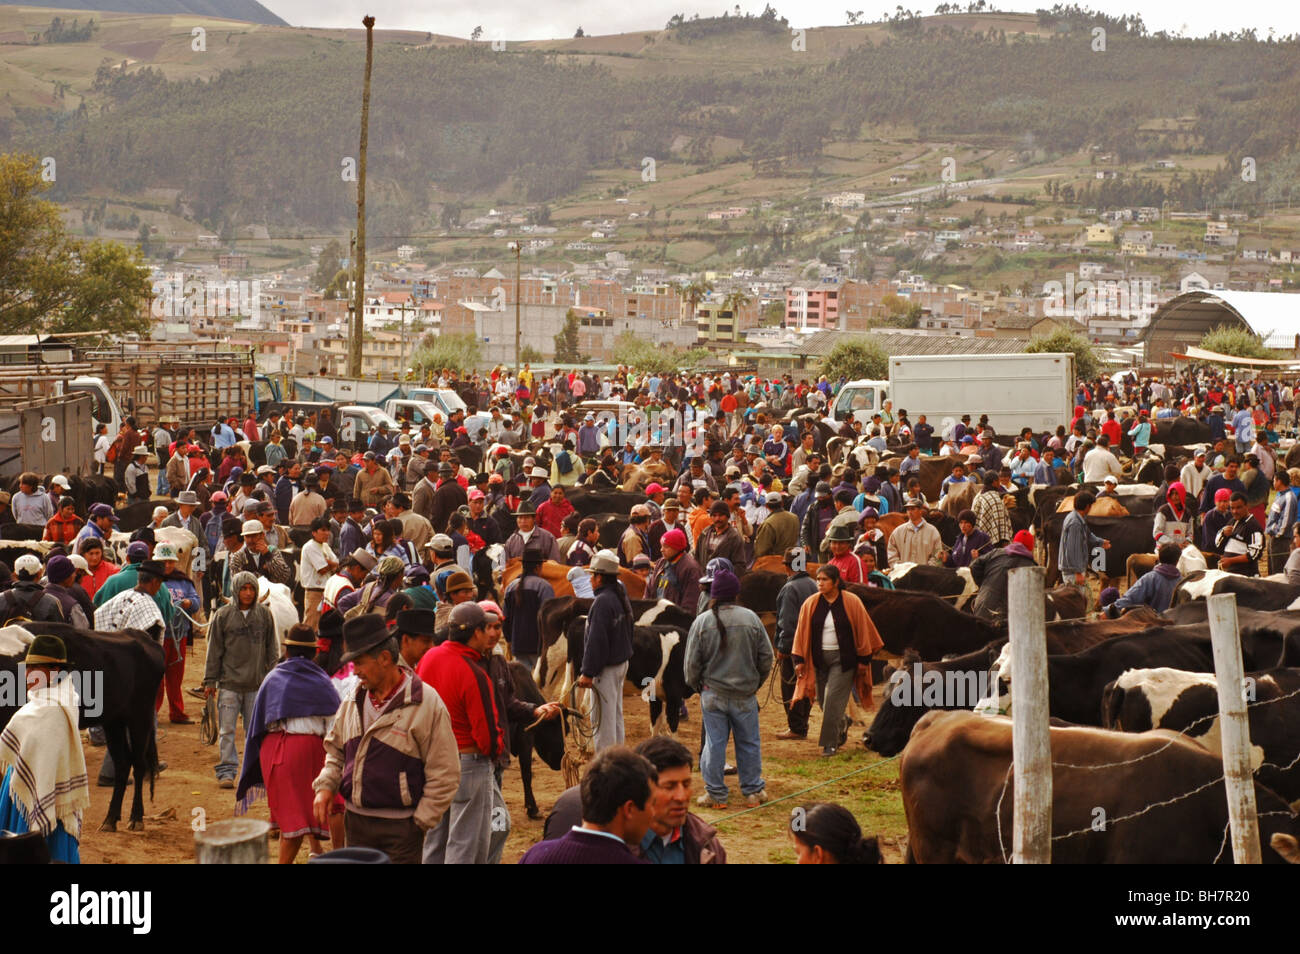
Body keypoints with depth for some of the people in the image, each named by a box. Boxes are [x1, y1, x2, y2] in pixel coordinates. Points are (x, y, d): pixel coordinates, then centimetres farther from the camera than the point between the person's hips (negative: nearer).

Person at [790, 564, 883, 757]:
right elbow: (801, 632, 5)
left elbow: (862, 630, -1)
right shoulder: (810, 604, 1)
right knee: (824, 700, 9)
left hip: (843, 659, -4)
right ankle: (841, 725, 38)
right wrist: (799, 659, 0)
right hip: (820, 659, 4)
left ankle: (830, 743, -4)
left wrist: (863, 659, -2)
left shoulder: (852, 602, -6)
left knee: (833, 699, -12)